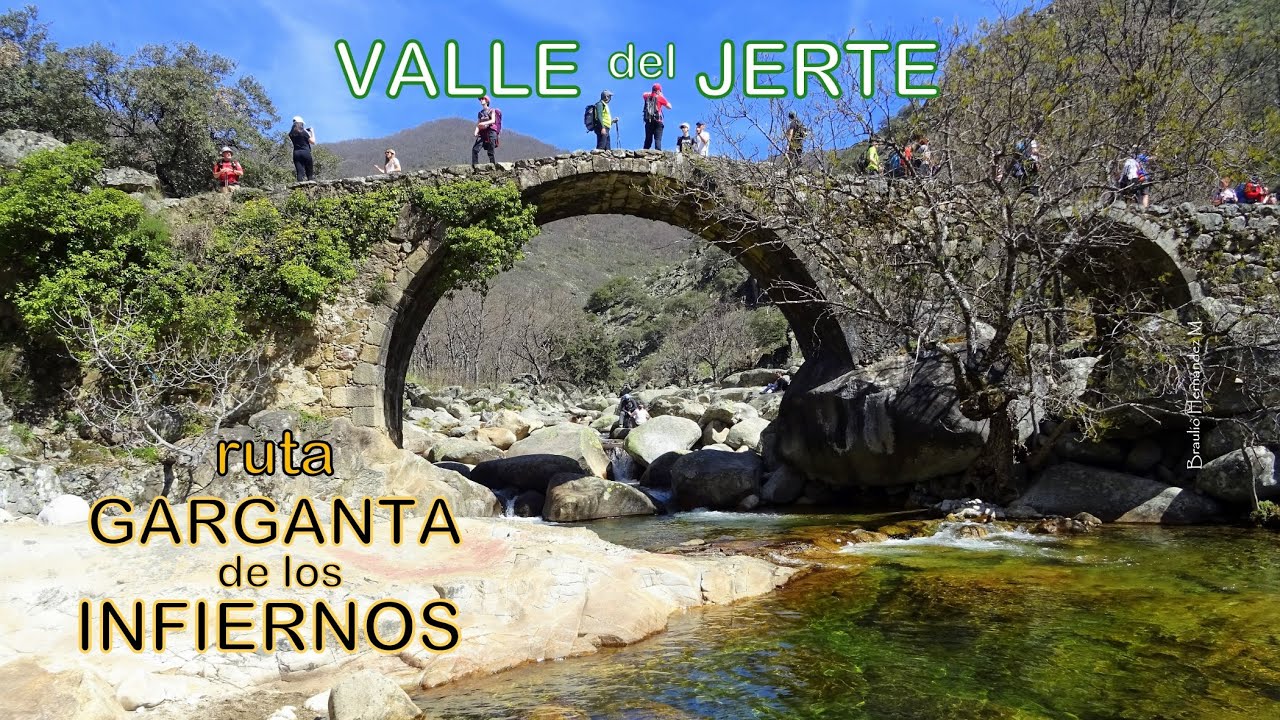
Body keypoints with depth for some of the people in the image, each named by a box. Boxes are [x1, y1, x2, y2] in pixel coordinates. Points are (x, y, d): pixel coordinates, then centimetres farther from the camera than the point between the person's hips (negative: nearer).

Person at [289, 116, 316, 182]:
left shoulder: (291, 134, 6)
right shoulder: (304, 132, -6)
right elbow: (313, 142, -1)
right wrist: (312, 132, 11)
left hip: (296, 153, 4)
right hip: (306, 153, -4)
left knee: (299, 172, -3)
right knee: (310, 174, 1)